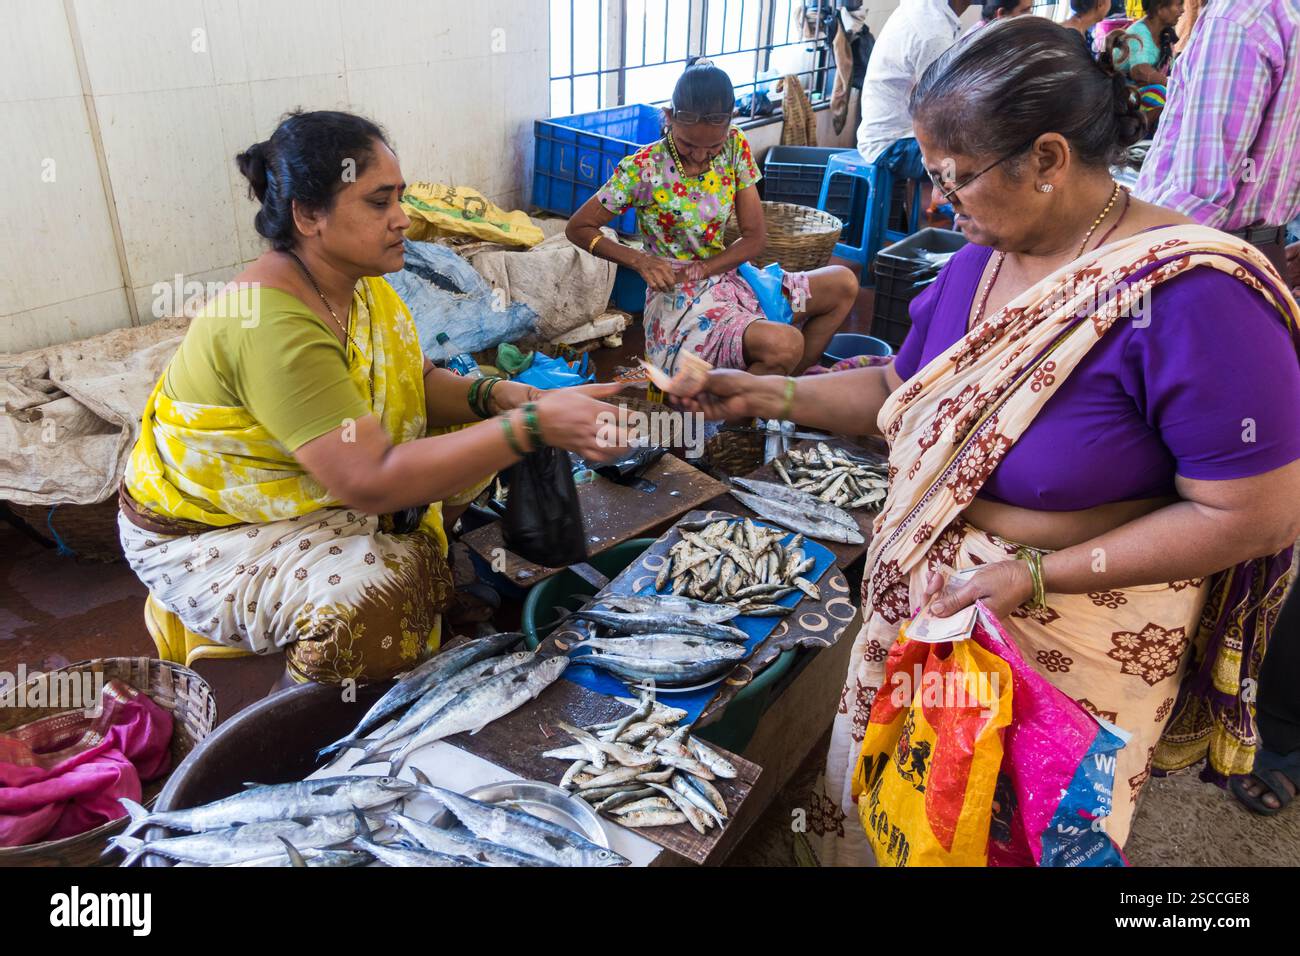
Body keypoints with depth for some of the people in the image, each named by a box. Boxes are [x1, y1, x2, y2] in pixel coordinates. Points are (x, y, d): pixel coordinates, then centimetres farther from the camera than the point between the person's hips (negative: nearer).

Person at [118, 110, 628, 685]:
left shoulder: (358, 280, -6)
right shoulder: (270, 324, -34)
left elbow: (418, 382, -2)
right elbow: (371, 482, -39)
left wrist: (498, 397, -24)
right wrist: (533, 425, -41)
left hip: (313, 487, 8)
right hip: (208, 531, -8)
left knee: (478, 431, 0)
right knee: (379, 599, -33)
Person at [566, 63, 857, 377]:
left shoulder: (735, 146, -2)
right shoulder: (643, 169, -16)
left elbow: (755, 238, -1)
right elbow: (578, 228, -9)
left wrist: (698, 270, -16)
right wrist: (639, 260, -22)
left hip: (728, 279, 7)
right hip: (679, 300, -7)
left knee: (844, 283, 2)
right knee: (784, 344, -31)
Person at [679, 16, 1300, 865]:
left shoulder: (1190, 297, -25)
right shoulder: (980, 260, -4)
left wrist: (1038, 575, -25)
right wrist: (769, 395, -1)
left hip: (1074, 640, -6)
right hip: (928, 599, 6)